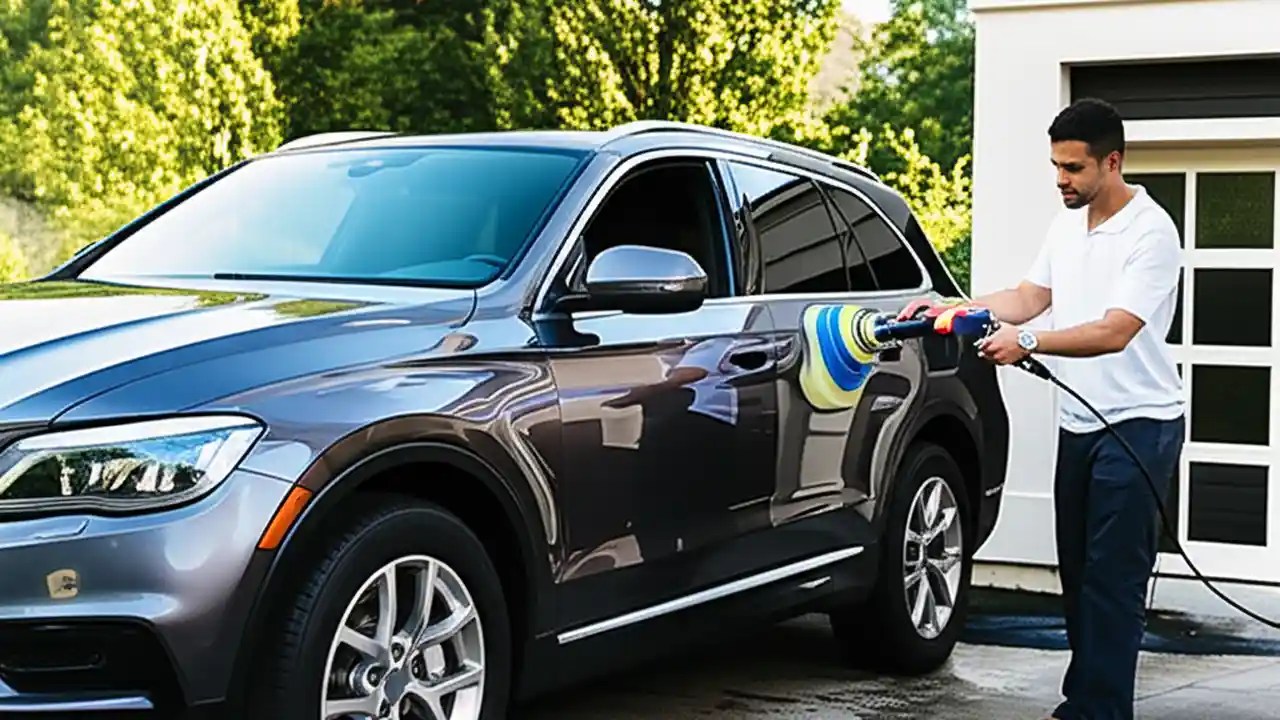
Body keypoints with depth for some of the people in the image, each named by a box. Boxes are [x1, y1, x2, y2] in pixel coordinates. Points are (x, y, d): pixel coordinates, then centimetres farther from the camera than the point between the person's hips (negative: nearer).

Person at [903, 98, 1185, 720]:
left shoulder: (1151, 232, -15)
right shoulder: (1067, 223, 11)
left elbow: (1115, 331, -24)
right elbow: (1030, 297, 18)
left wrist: (1028, 342, -31)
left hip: (1138, 424, -8)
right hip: (1079, 422, 8)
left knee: (1112, 578, -9)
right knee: (1076, 573, 12)